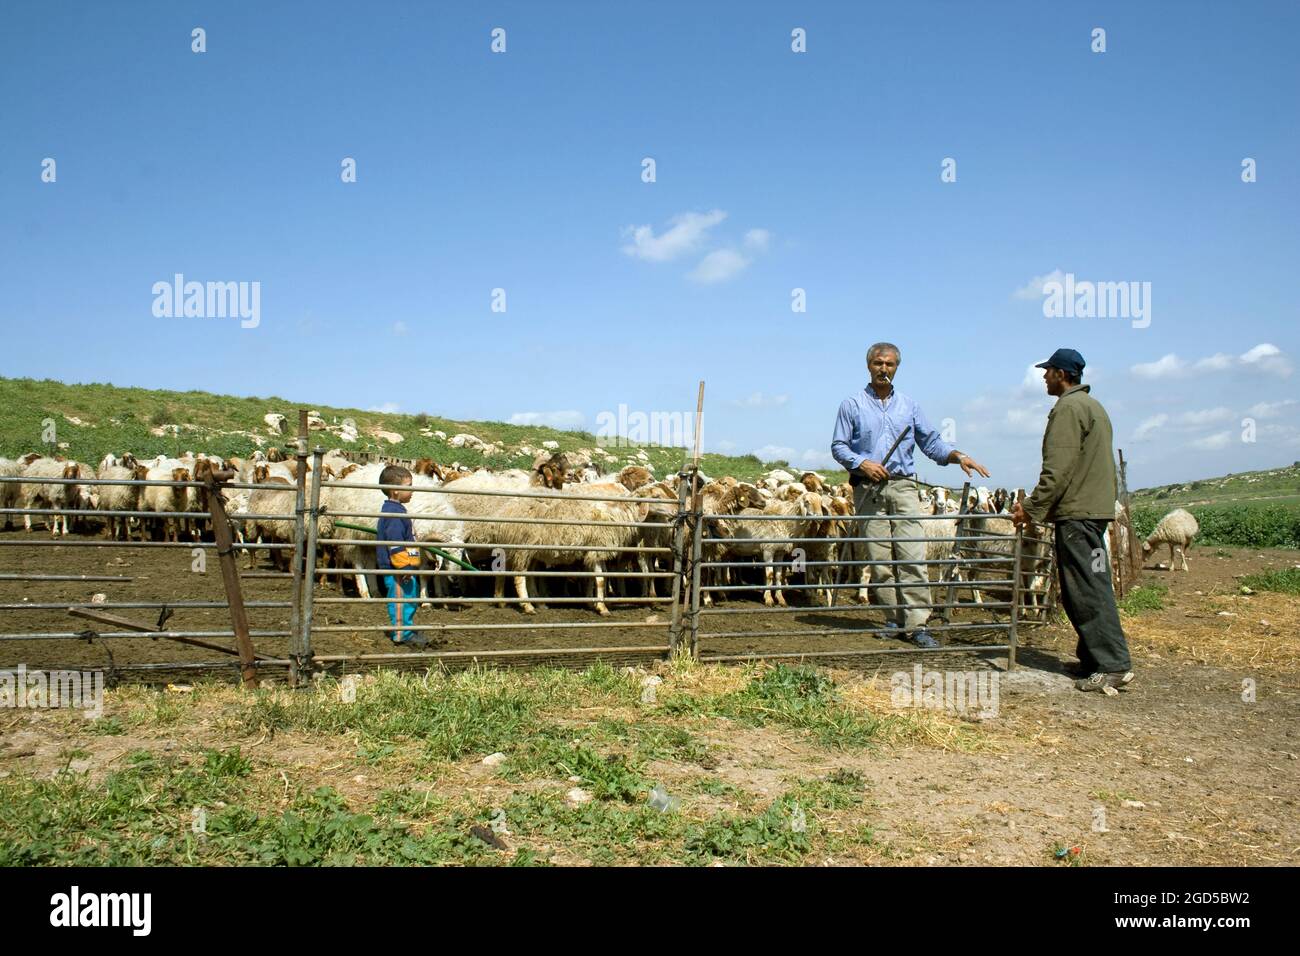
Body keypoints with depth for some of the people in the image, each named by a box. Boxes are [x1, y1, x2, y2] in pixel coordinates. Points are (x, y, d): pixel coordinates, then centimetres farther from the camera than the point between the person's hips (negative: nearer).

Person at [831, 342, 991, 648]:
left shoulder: (909, 406, 17)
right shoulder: (852, 405, 9)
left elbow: (931, 442, 14)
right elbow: (838, 446, 6)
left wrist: (957, 456, -4)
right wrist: (862, 463, -11)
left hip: (904, 487, 1)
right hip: (869, 490, -1)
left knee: (912, 556, -10)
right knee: (880, 560, -2)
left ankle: (916, 624, -10)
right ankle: (895, 619, 8)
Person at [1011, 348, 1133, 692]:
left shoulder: (1068, 408, -10)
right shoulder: (1092, 405, 22)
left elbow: (1058, 468, -18)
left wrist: (1032, 507, -14)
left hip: (1077, 512, -10)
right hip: (1095, 508, 10)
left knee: (1087, 590, -11)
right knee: (1087, 588, 12)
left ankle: (1113, 665, -12)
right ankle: (1093, 659, 15)